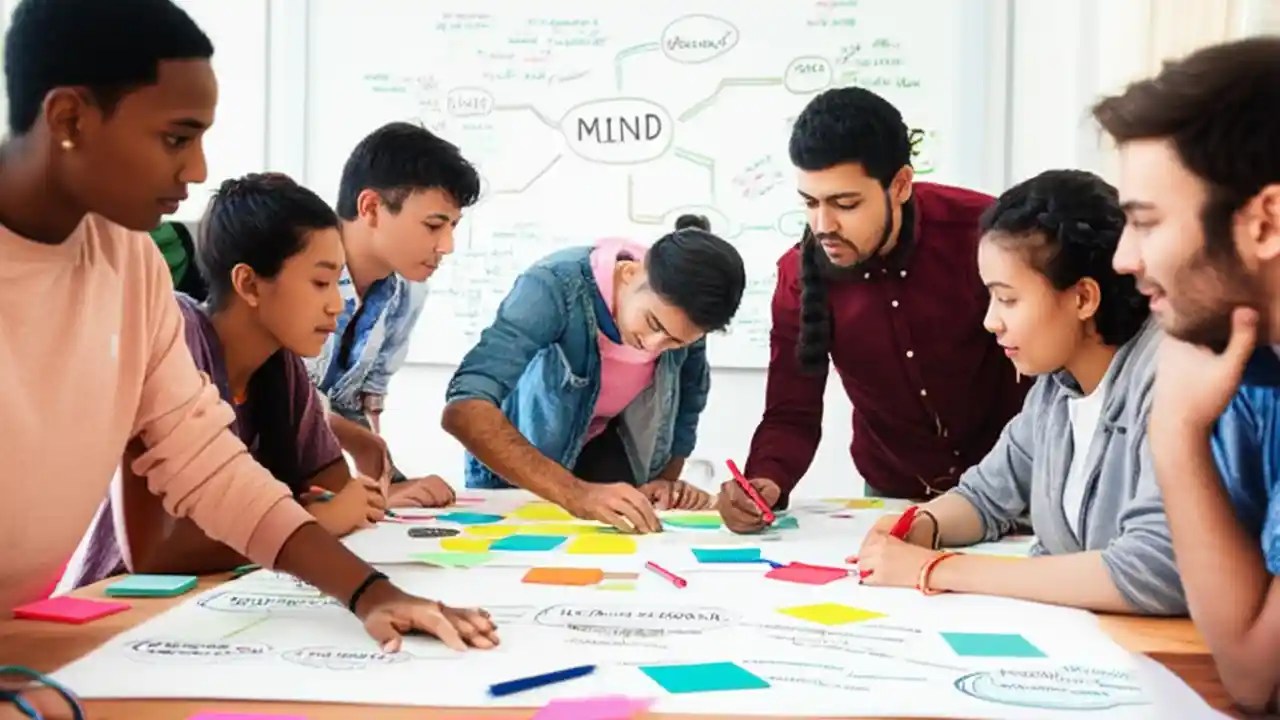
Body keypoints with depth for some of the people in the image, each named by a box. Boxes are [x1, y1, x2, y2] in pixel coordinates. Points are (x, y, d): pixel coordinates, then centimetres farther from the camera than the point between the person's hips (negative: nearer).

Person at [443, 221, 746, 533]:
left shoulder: (685, 309, -19)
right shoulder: (555, 287, -35)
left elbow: (688, 398, 1)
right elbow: (464, 409, -46)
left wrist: (666, 477, -12)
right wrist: (574, 493, -55)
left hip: (607, 449, 2)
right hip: (516, 463, -2)